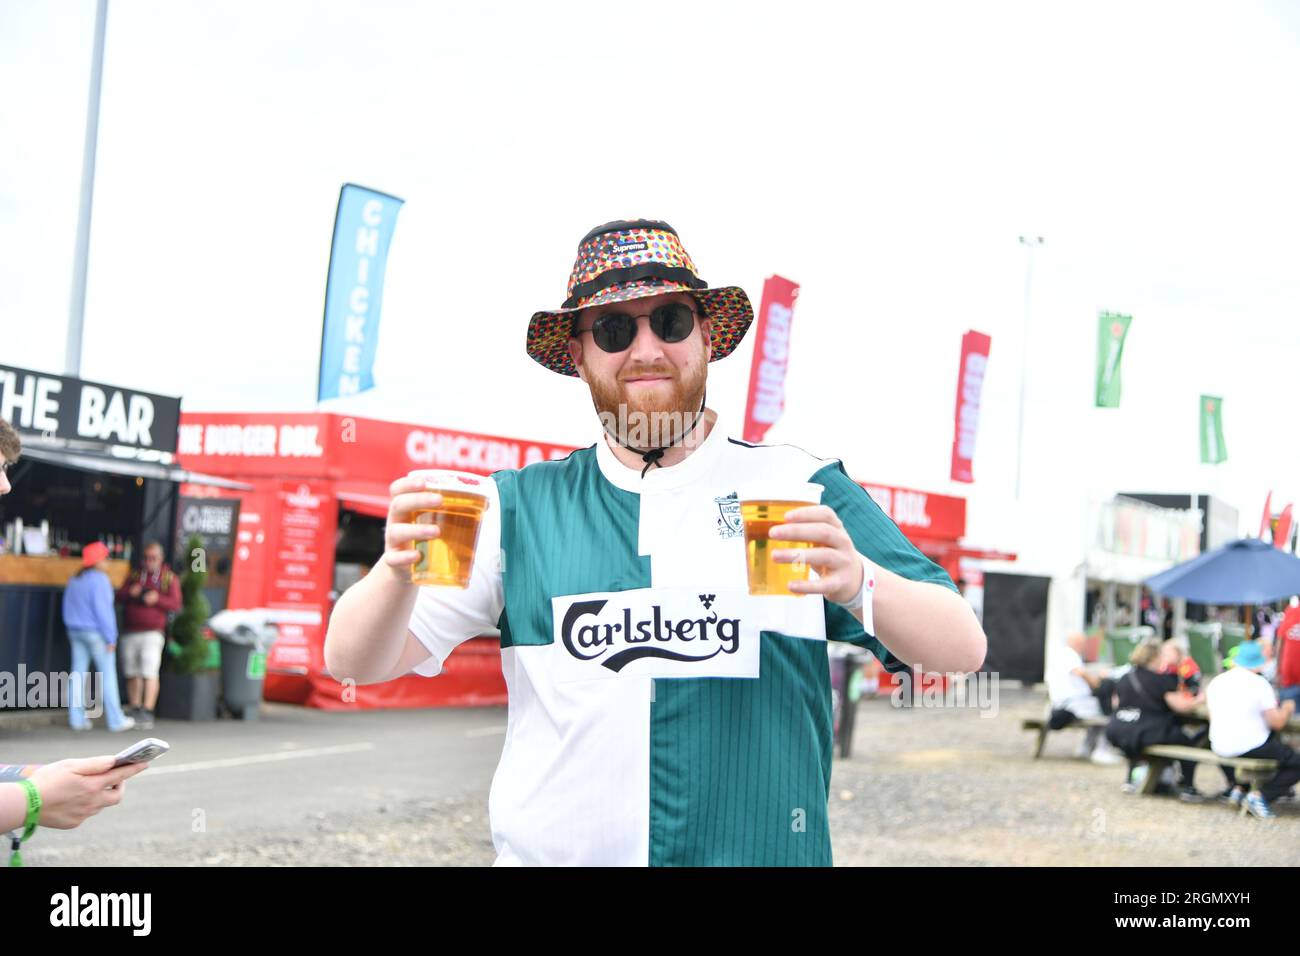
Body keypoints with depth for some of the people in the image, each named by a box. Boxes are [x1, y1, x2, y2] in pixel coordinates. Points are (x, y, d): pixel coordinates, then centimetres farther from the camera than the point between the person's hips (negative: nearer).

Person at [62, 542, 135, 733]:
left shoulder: (75, 580, 10)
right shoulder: (99, 580, -15)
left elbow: (68, 609, 13)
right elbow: (103, 610, -18)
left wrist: (72, 630, 20)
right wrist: (110, 638, -15)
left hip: (76, 631, 8)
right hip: (96, 632, -8)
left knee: (78, 674, 7)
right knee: (108, 675, -2)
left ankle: (77, 719, 7)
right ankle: (116, 720, 0)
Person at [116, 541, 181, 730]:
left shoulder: (170, 578, 7)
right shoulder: (134, 576, 15)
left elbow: (175, 604, -3)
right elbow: (119, 597, 8)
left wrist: (158, 599, -20)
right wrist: (130, 592, -14)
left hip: (152, 633, -3)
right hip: (130, 633, 3)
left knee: (150, 672, -14)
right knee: (133, 674, 5)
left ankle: (147, 713, -14)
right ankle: (135, 712, 14)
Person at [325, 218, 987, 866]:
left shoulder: (800, 490, 0)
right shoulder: (520, 507, 3)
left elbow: (962, 649, -6)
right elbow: (354, 661, -1)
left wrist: (859, 584, -28)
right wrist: (399, 571, -23)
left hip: (762, 856, 0)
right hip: (552, 853, 1)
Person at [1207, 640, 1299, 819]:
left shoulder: (1215, 682, 3)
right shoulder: (1259, 683, -12)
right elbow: (1277, 723, -12)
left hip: (1219, 749, 6)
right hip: (1252, 748, -6)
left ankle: (1237, 788, 22)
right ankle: (1260, 796, -7)